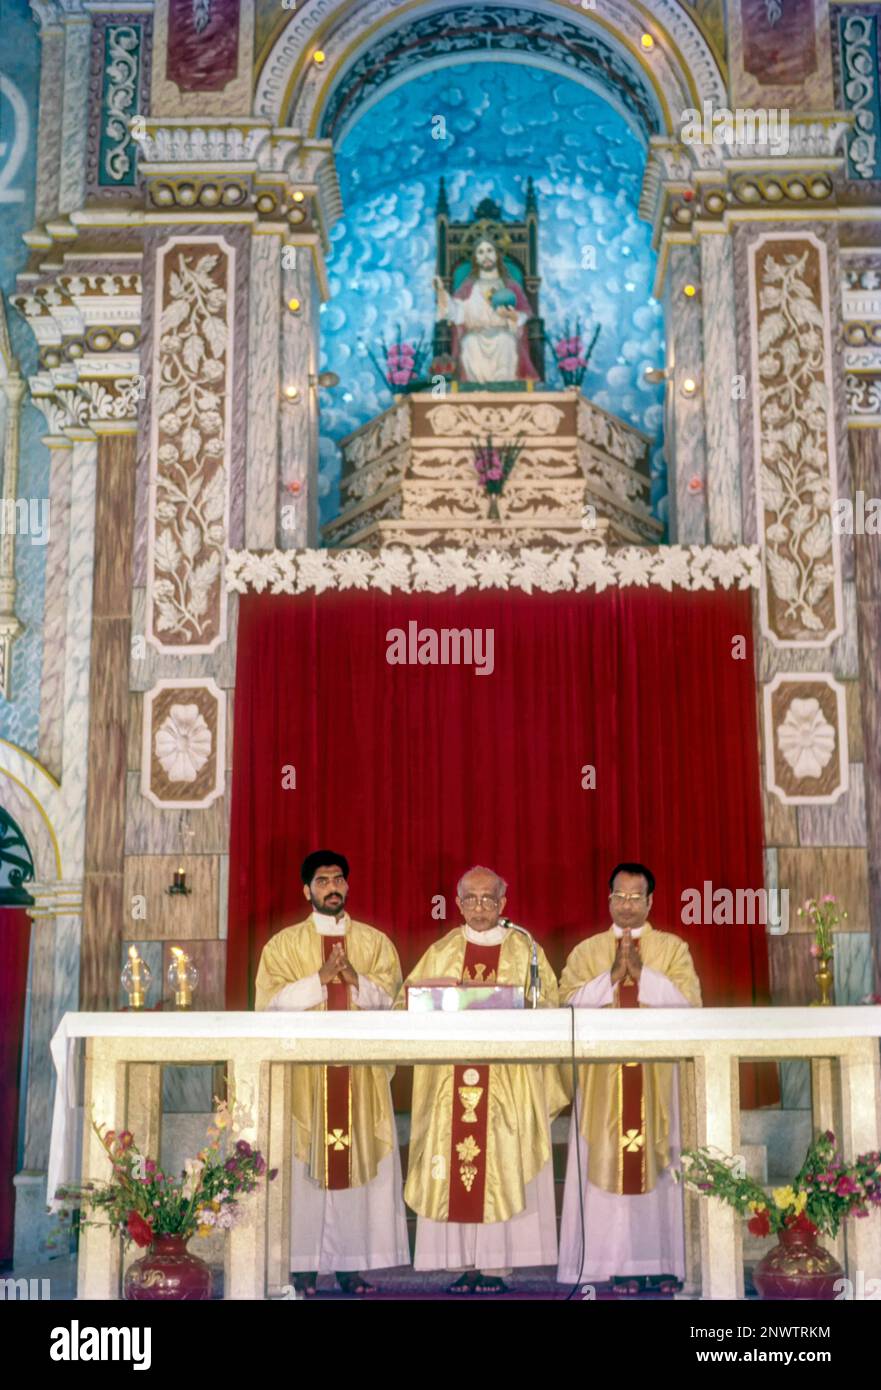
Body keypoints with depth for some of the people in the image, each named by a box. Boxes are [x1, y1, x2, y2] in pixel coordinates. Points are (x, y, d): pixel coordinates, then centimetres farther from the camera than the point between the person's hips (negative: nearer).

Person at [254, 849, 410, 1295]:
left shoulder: (375, 942, 13)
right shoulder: (284, 943, 8)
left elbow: (391, 995, 3)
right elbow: (271, 999, -3)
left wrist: (356, 980, -14)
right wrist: (320, 979, -13)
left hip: (362, 1070, 2)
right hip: (303, 1069, -2)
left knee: (360, 1160, -1)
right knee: (305, 1163, -4)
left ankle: (351, 1263, 5)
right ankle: (304, 1266, 1)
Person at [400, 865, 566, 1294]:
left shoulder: (525, 952, 8)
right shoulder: (441, 952, 13)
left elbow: (546, 1008, 2)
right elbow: (408, 1003, 7)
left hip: (509, 1083, -1)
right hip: (451, 1080, 2)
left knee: (503, 1168, -5)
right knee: (451, 1170, -3)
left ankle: (494, 1266, -1)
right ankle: (462, 1265, 2)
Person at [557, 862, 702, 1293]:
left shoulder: (673, 947, 8)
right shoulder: (587, 951, 11)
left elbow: (688, 1001, -4)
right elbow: (569, 1001, -1)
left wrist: (642, 973, -11)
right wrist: (613, 975, -10)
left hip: (656, 1075, -1)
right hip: (602, 1075, 1)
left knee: (655, 1164, -1)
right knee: (607, 1164, -3)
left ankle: (662, 1261, 5)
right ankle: (619, 1263, 2)